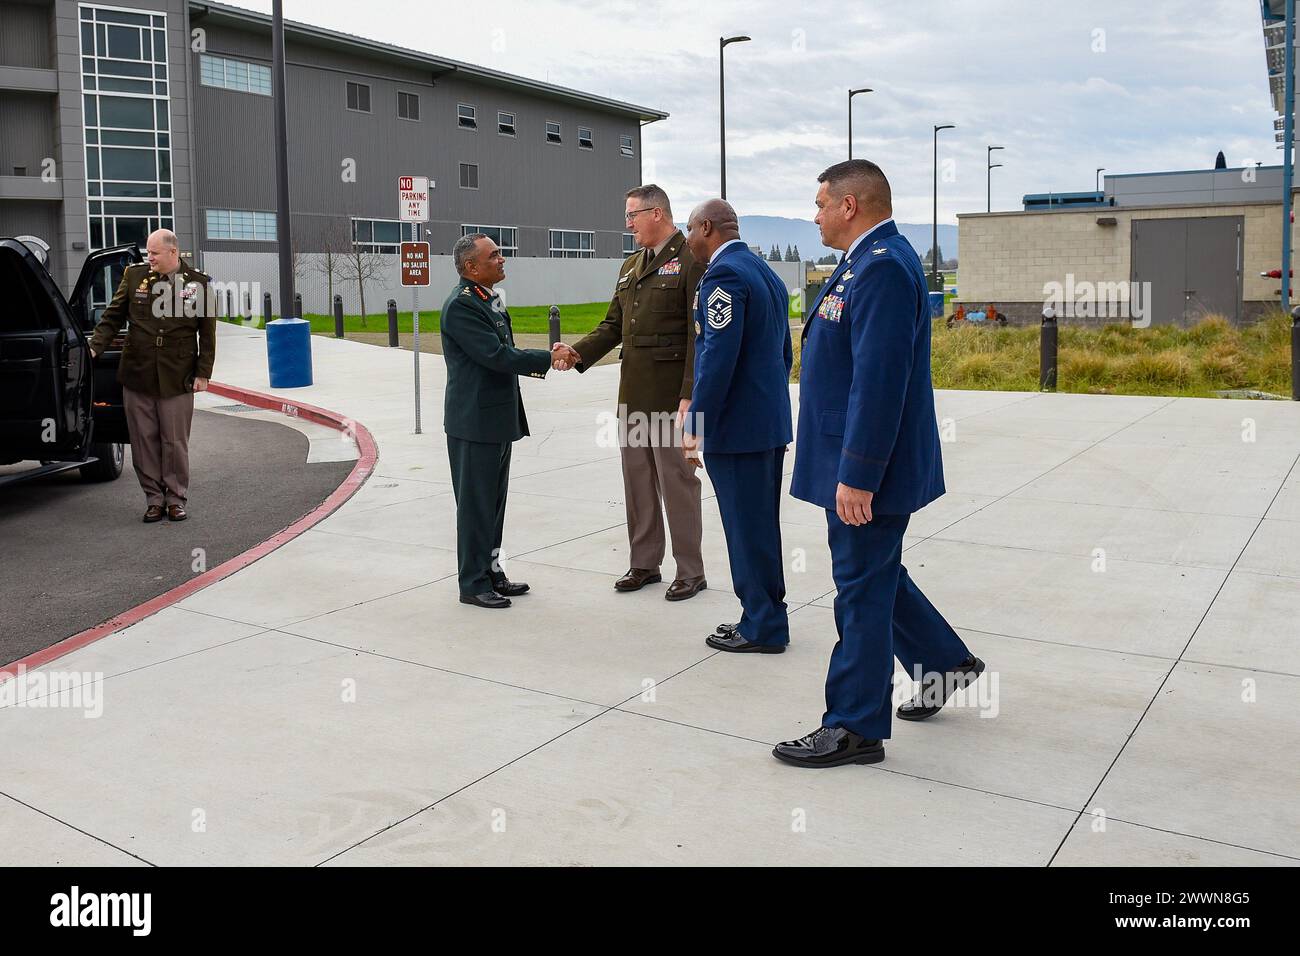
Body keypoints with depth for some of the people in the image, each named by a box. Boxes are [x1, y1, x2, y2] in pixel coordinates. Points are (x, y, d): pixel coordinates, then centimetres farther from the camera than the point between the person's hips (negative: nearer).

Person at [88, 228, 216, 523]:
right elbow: (112, 317, 10)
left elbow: (208, 334, 3)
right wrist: (95, 347, -4)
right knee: (144, 441, 6)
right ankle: (154, 499, 16)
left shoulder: (198, 284, 0)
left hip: (177, 380, -2)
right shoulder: (134, 276, 6)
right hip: (137, 376, 2)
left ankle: (176, 499, 16)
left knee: (175, 443, 4)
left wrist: (203, 374, -2)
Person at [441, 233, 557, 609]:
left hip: (498, 418, 9)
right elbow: (496, 355, -22)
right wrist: (546, 359, -15)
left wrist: (533, 363, 1)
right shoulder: (461, 305, -17)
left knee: (493, 502, 16)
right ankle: (473, 584, 10)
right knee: (476, 504, 0)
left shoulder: (489, 300, 13)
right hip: (474, 421, -9)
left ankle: (491, 572, 27)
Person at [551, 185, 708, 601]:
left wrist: (690, 395, -20)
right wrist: (579, 353, 1)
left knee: (677, 479, -1)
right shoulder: (630, 267, 16)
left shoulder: (691, 261, -9)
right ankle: (644, 563, 25)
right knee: (637, 478, 13)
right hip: (632, 392, 8)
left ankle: (690, 571, 10)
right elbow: (613, 325, 17)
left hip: (671, 393, -8)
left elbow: (699, 335, -15)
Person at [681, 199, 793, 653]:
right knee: (763, 526, 16)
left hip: (735, 427, -10)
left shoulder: (723, 275, -14)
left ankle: (762, 628, 8)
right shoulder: (767, 273, 15)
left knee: (746, 528, -1)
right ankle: (767, 617, 25)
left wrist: (696, 425, -18)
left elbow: (718, 357, -22)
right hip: (771, 424, 10)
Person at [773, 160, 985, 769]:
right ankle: (944, 662, 40)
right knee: (875, 575, 22)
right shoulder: (869, 261, 14)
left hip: (866, 468, -10)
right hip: (855, 464, 10)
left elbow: (879, 380, -27)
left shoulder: (882, 267, -20)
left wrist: (857, 476, -26)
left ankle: (855, 729, 13)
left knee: (862, 588, 0)